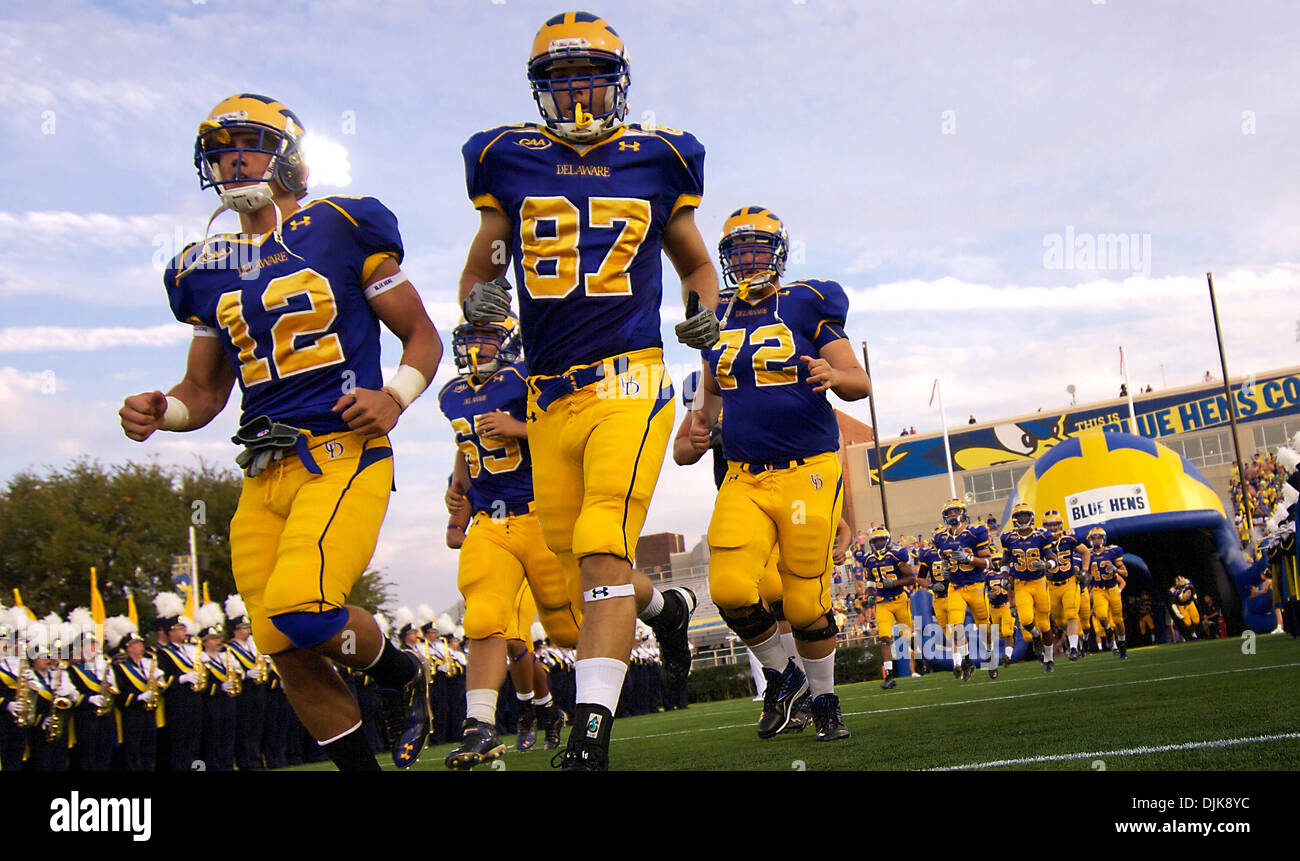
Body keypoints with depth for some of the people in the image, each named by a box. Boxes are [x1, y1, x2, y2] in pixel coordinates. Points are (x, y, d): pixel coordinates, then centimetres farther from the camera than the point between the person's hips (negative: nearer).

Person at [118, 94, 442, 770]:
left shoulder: (344, 229, 2)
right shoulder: (206, 268, 15)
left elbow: (422, 336, 8)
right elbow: (203, 392, 22)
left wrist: (395, 397, -11)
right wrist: (158, 412, 0)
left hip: (343, 453, -5)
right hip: (263, 473, 5)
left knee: (301, 613, -25)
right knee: (291, 657, 3)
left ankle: (400, 676, 6)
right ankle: (361, 765, 23)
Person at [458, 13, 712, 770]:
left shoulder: (658, 161, 7)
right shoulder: (509, 164, 9)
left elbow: (696, 262, 21)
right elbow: (478, 268, 16)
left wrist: (707, 309, 0)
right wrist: (479, 299, -7)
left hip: (629, 382, -3)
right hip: (549, 395, 4)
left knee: (602, 552, -17)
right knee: (577, 553, 13)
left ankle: (590, 739, -15)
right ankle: (667, 606, 46)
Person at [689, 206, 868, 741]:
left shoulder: (807, 305, 0)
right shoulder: (717, 318, 13)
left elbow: (860, 383, -3)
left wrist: (833, 375, -25)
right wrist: (701, 420, 6)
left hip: (808, 471, -3)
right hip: (743, 476, 4)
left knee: (806, 602, -2)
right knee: (730, 590, -13)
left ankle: (825, 702, 23)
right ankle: (781, 675, 14)